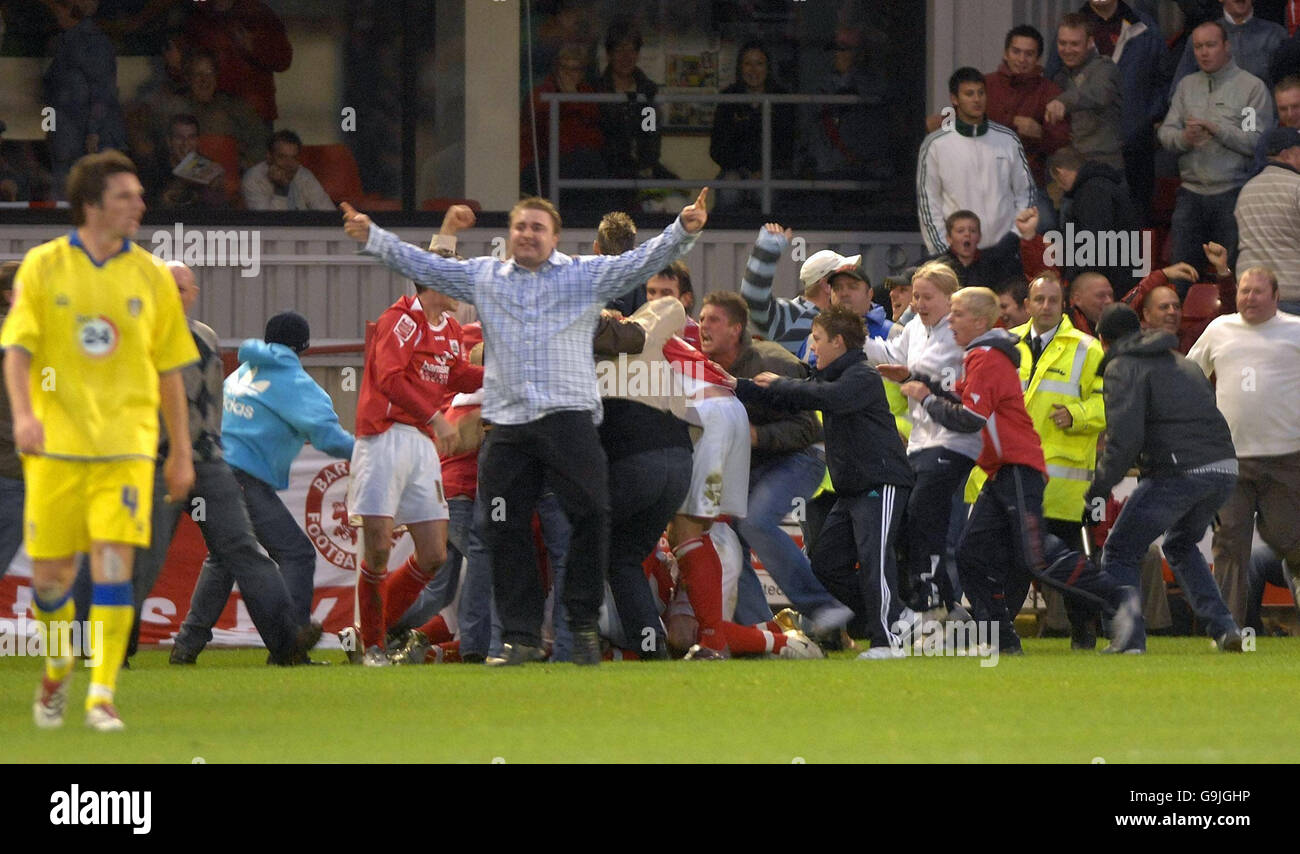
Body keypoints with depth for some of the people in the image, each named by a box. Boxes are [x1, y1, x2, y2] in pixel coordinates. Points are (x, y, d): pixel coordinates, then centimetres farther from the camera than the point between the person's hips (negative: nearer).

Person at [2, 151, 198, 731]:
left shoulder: (151, 276, 6)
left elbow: (169, 369, 12)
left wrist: (181, 453, 12)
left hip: (126, 444, 0)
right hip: (56, 443, 0)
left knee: (113, 564, -14)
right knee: (50, 577, 3)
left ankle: (102, 694, -10)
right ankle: (59, 665, 31)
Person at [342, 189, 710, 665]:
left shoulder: (588, 275, 12)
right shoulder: (483, 278, 18)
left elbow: (642, 262, 3)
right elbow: (423, 266, 19)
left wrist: (683, 231, -13)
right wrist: (372, 237, 12)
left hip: (568, 415, -2)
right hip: (506, 422, 2)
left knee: (590, 514, -13)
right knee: (504, 529, 0)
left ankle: (584, 625, -1)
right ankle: (521, 635, 7)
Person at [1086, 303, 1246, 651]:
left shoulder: (1122, 368, 2)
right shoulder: (1182, 363, 26)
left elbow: (1125, 437, -11)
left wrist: (1098, 491, -7)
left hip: (1178, 474, -7)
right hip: (1225, 470, 7)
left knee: (1121, 553, 6)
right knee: (1181, 545, 30)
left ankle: (1129, 639, -4)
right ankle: (1224, 628, 17)